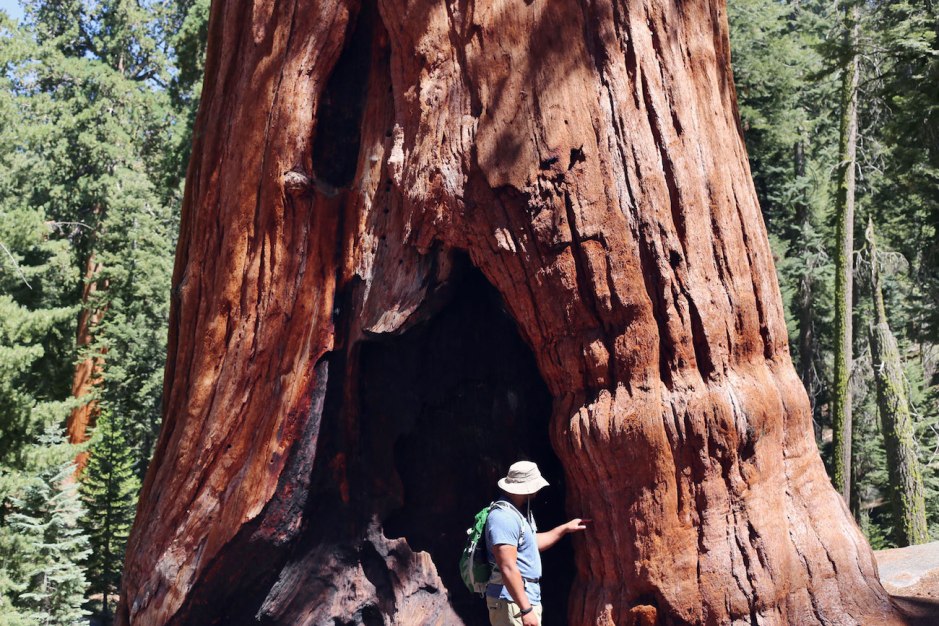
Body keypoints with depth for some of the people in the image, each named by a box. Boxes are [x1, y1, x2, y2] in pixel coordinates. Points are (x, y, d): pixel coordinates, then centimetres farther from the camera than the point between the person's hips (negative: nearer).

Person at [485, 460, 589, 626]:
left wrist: (565, 528, 29)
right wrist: (526, 610, -26)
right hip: (512, 602, -10)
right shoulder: (503, 517, -21)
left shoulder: (518, 512, 13)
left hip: (528, 599, 11)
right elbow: (508, 568, -26)